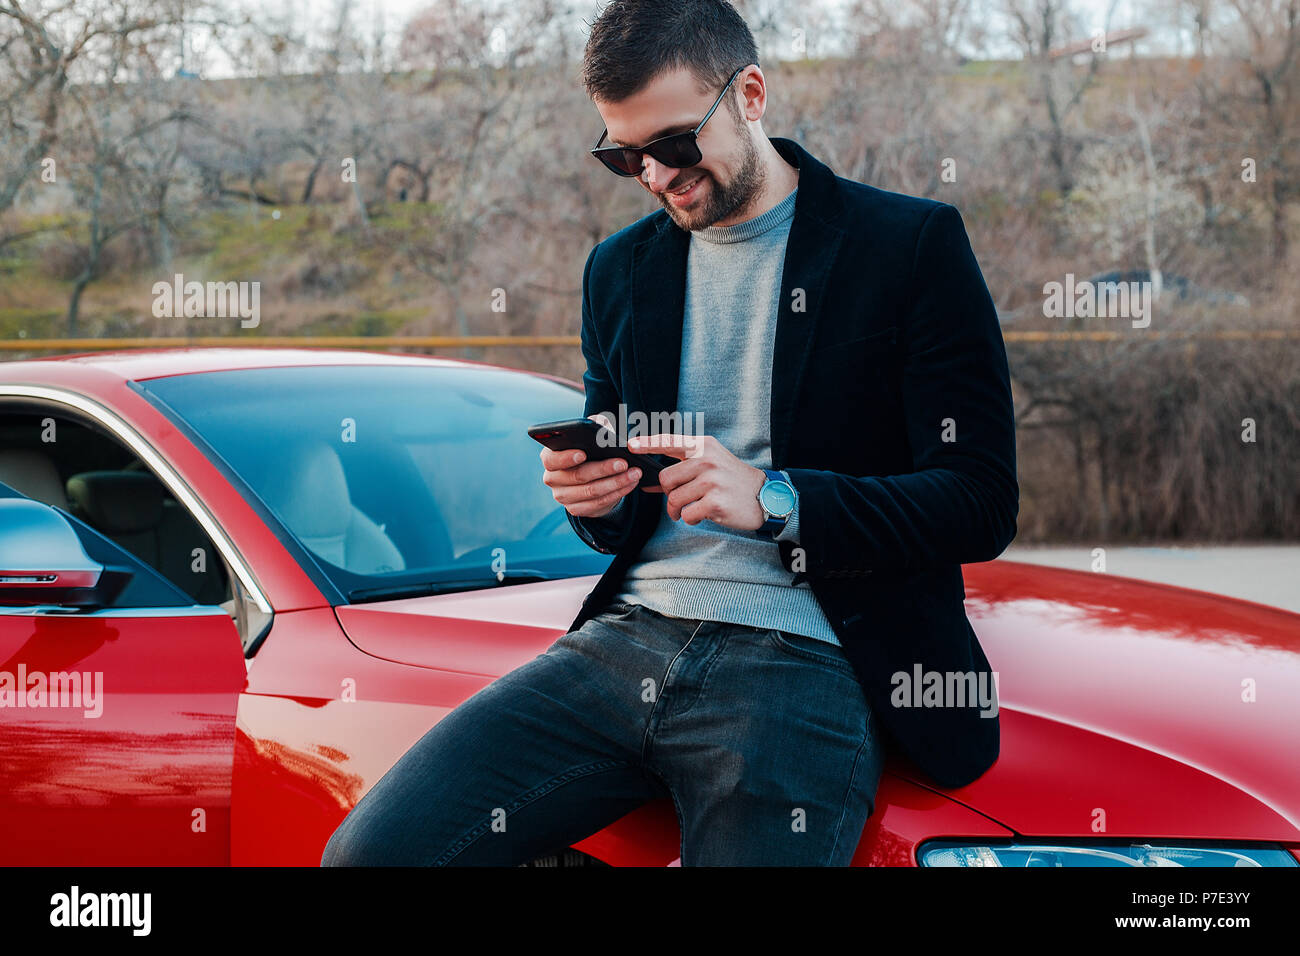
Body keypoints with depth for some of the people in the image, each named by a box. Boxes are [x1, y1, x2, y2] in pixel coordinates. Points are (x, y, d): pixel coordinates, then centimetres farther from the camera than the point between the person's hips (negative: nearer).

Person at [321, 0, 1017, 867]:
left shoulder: (914, 244, 0)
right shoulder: (621, 267, 17)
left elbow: (983, 504, -5)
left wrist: (773, 500, -18)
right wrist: (595, 498, -1)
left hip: (803, 663, -4)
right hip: (632, 635, 4)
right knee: (369, 850, -13)